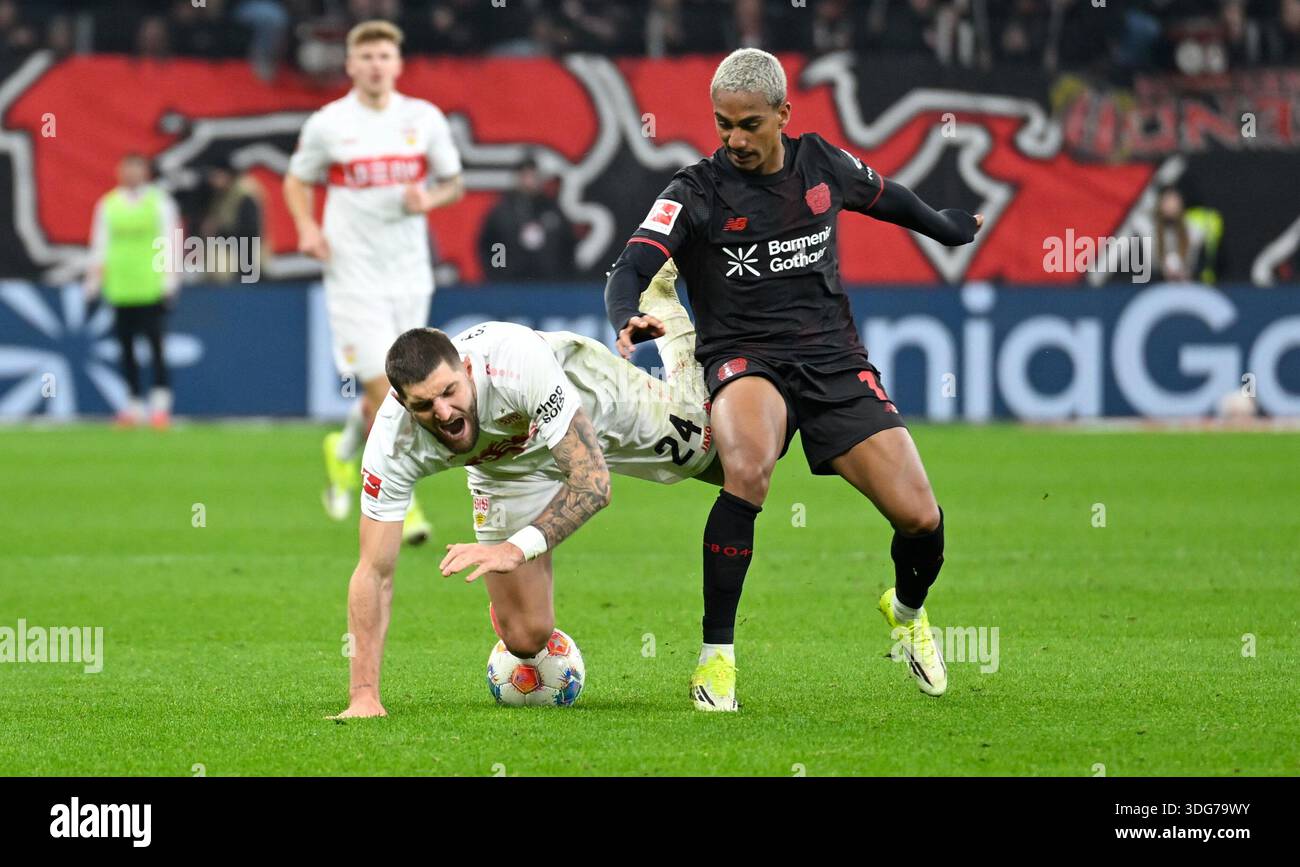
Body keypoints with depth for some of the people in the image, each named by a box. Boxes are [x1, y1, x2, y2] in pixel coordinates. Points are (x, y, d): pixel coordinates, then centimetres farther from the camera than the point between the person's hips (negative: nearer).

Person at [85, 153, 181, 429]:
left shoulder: (160, 202, 3)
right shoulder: (108, 204, 11)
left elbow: (170, 243, 2)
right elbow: (100, 246, 14)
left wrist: (169, 283, -4)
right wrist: (93, 283, 10)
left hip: (152, 289, -3)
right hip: (119, 290, 3)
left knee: (156, 346, -8)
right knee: (126, 348, 3)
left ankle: (160, 405, -7)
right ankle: (135, 402, 11)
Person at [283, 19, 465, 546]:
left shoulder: (424, 119, 3)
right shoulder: (327, 124, -2)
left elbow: (454, 184, 13)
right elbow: (297, 180, 13)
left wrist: (429, 199, -10)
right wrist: (307, 229, -5)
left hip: (409, 275, 3)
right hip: (354, 275, -3)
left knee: (389, 394, 10)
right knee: (384, 391, -13)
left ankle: (344, 452, 40)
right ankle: (401, 504, -3)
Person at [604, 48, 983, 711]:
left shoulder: (821, 164, 5)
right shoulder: (697, 191, -6)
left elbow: (886, 197, 27)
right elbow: (631, 269, -18)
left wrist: (949, 230, 43)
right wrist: (628, 322, -40)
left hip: (834, 359, 3)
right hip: (745, 362, -3)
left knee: (919, 519, -8)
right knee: (747, 469, -38)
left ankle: (907, 610, 30)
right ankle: (716, 657, -26)